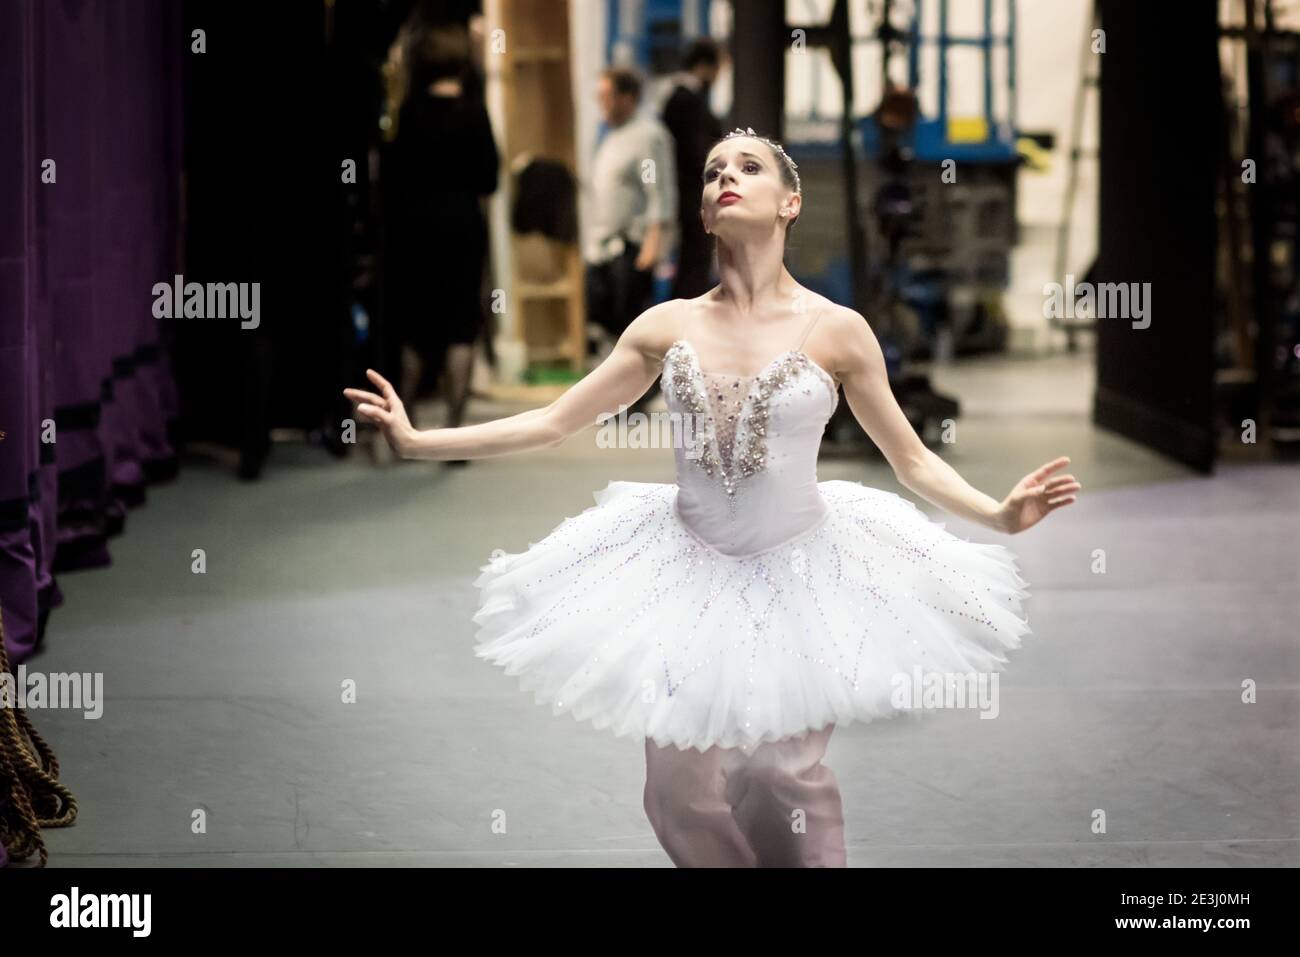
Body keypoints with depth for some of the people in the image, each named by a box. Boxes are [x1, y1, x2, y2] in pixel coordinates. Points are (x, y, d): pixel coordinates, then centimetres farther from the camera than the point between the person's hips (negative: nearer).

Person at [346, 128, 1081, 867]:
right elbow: (552, 424, 3)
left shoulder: (836, 330, -8)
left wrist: (998, 514, -20)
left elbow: (914, 459, -2)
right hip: (688, 571, 3)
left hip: (800, 574, -2)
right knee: (681, 792, 1)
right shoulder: (669, 326, -1)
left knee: (788, 776, -8)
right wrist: (416, 441, -2)